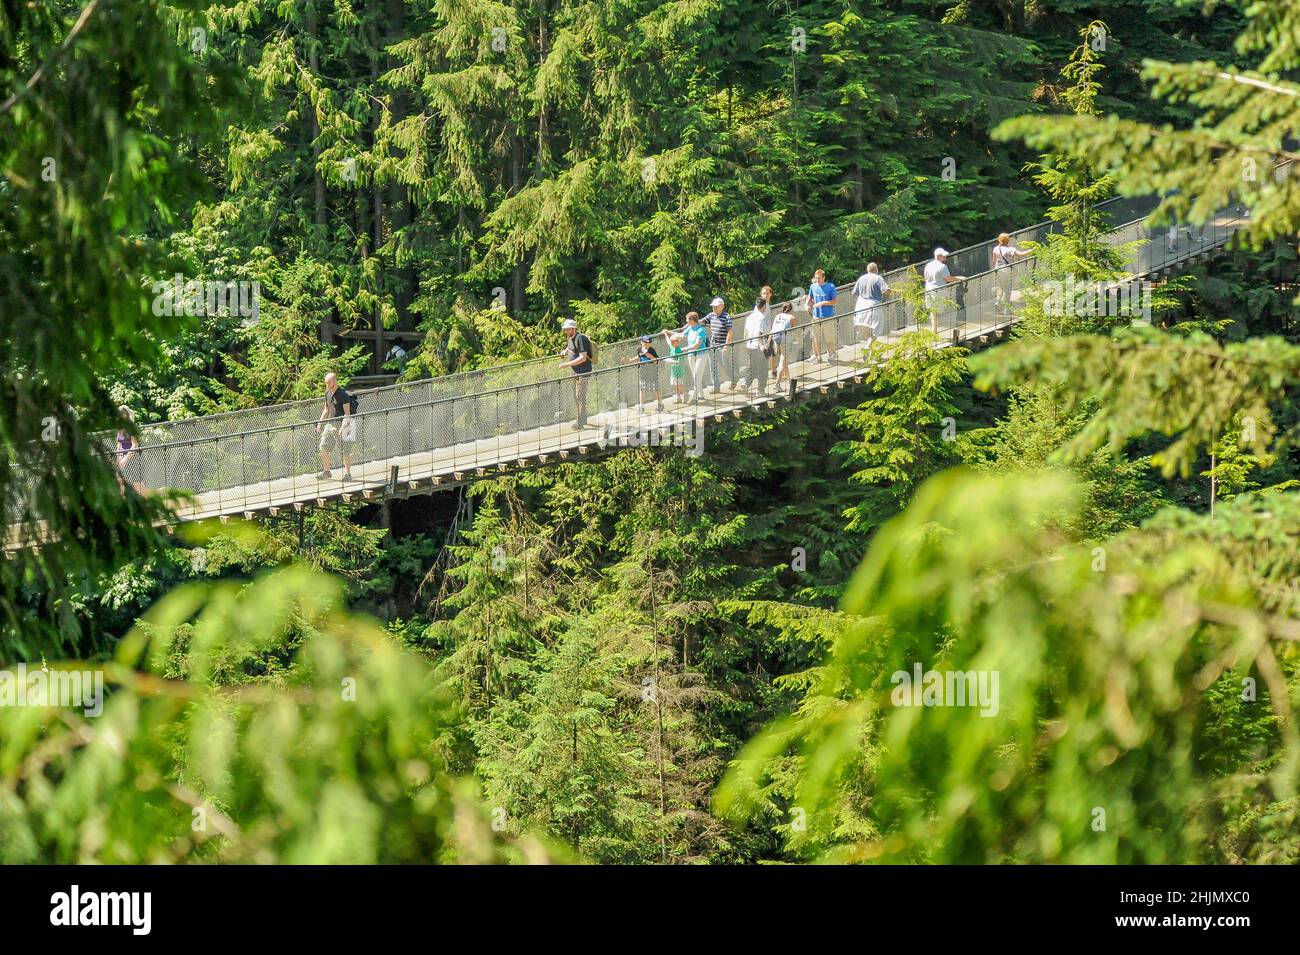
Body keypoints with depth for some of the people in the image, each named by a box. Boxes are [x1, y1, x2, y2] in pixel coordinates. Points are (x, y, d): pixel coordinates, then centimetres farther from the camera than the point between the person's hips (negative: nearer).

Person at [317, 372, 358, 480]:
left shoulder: (343, 395, -13)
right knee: (323, 448, 4)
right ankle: (326, 471, 16)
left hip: (341, 424, -8)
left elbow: (347, 413, -16)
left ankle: (348, 473, 6)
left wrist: (342, 427, -24)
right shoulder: (328, 393, 11)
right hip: (330, 424, 8)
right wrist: (320, 423, 16)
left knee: (345, 451, -3)